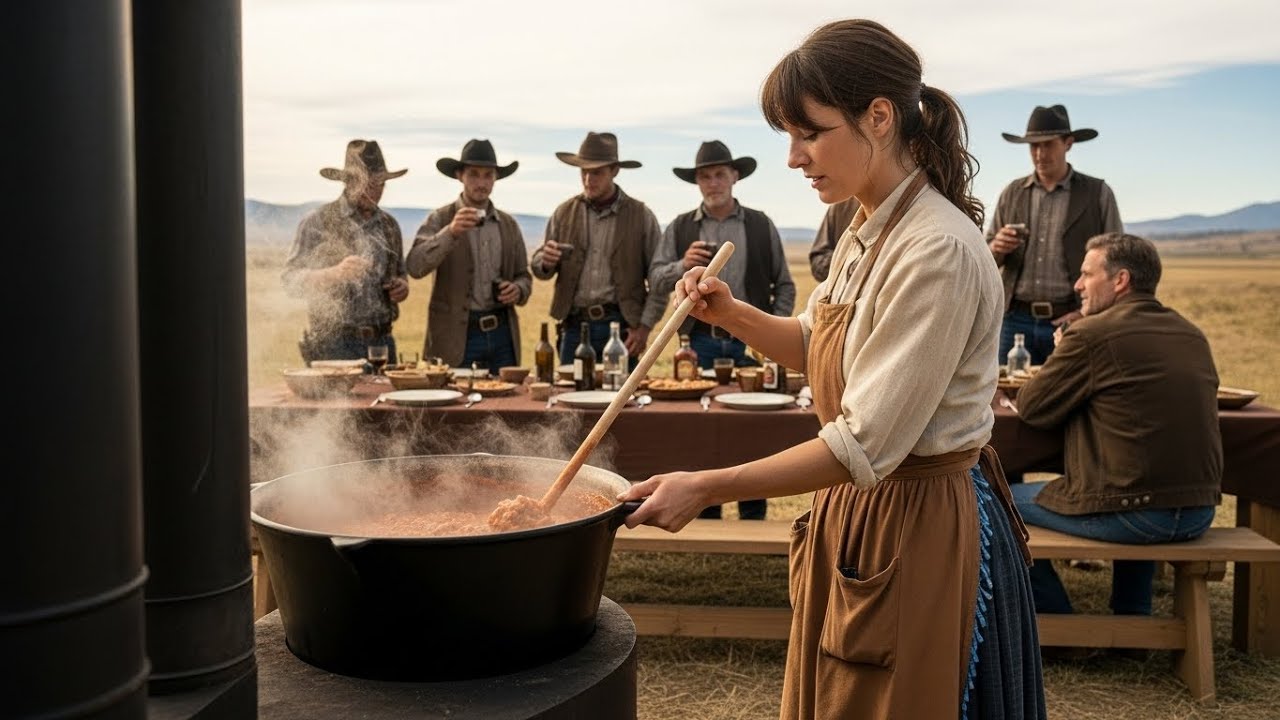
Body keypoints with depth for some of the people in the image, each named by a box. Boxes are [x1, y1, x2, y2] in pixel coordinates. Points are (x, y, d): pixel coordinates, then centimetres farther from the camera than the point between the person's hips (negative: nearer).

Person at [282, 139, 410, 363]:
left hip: (381, 342, 4)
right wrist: (336, 273, -22)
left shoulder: (389, 225, 13)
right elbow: (290, 281, -6)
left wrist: (402, 286, 1)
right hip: (333, 344, -4)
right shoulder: (318, 222, -2)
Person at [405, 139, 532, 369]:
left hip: (502, 334, 4)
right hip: (455, 336, -4)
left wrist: (518, 289, -5)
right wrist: (450, 232, -28)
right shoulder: (440, 219, -1)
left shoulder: (509, 225, 11)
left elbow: (523, 275, 18)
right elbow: (415, 266, -15)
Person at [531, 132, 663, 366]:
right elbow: (538, 266, 12)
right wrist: (545, 261, -12)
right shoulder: (564, 213, 8)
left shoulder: (641, 216, 2)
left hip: (620, 327, -2)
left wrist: (644, 327, -6)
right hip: (574, 326, 2)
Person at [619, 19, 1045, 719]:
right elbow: (818, 345, 20)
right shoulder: (866, 232, 4)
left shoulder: (939, 251, -24)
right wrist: (732, 314, 1)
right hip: (855, 511, 9)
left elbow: (866, 445, -27)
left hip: (921, 529, -9)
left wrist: (705, 488, -24)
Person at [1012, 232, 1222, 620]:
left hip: (1129, 513, -8)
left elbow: (1029, 407, -5)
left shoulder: (1091, 334, -12)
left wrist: (1061, 356, 12)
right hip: (1199, 513, 8)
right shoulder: (1192, 336, 10)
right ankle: (1133, 619, 41)